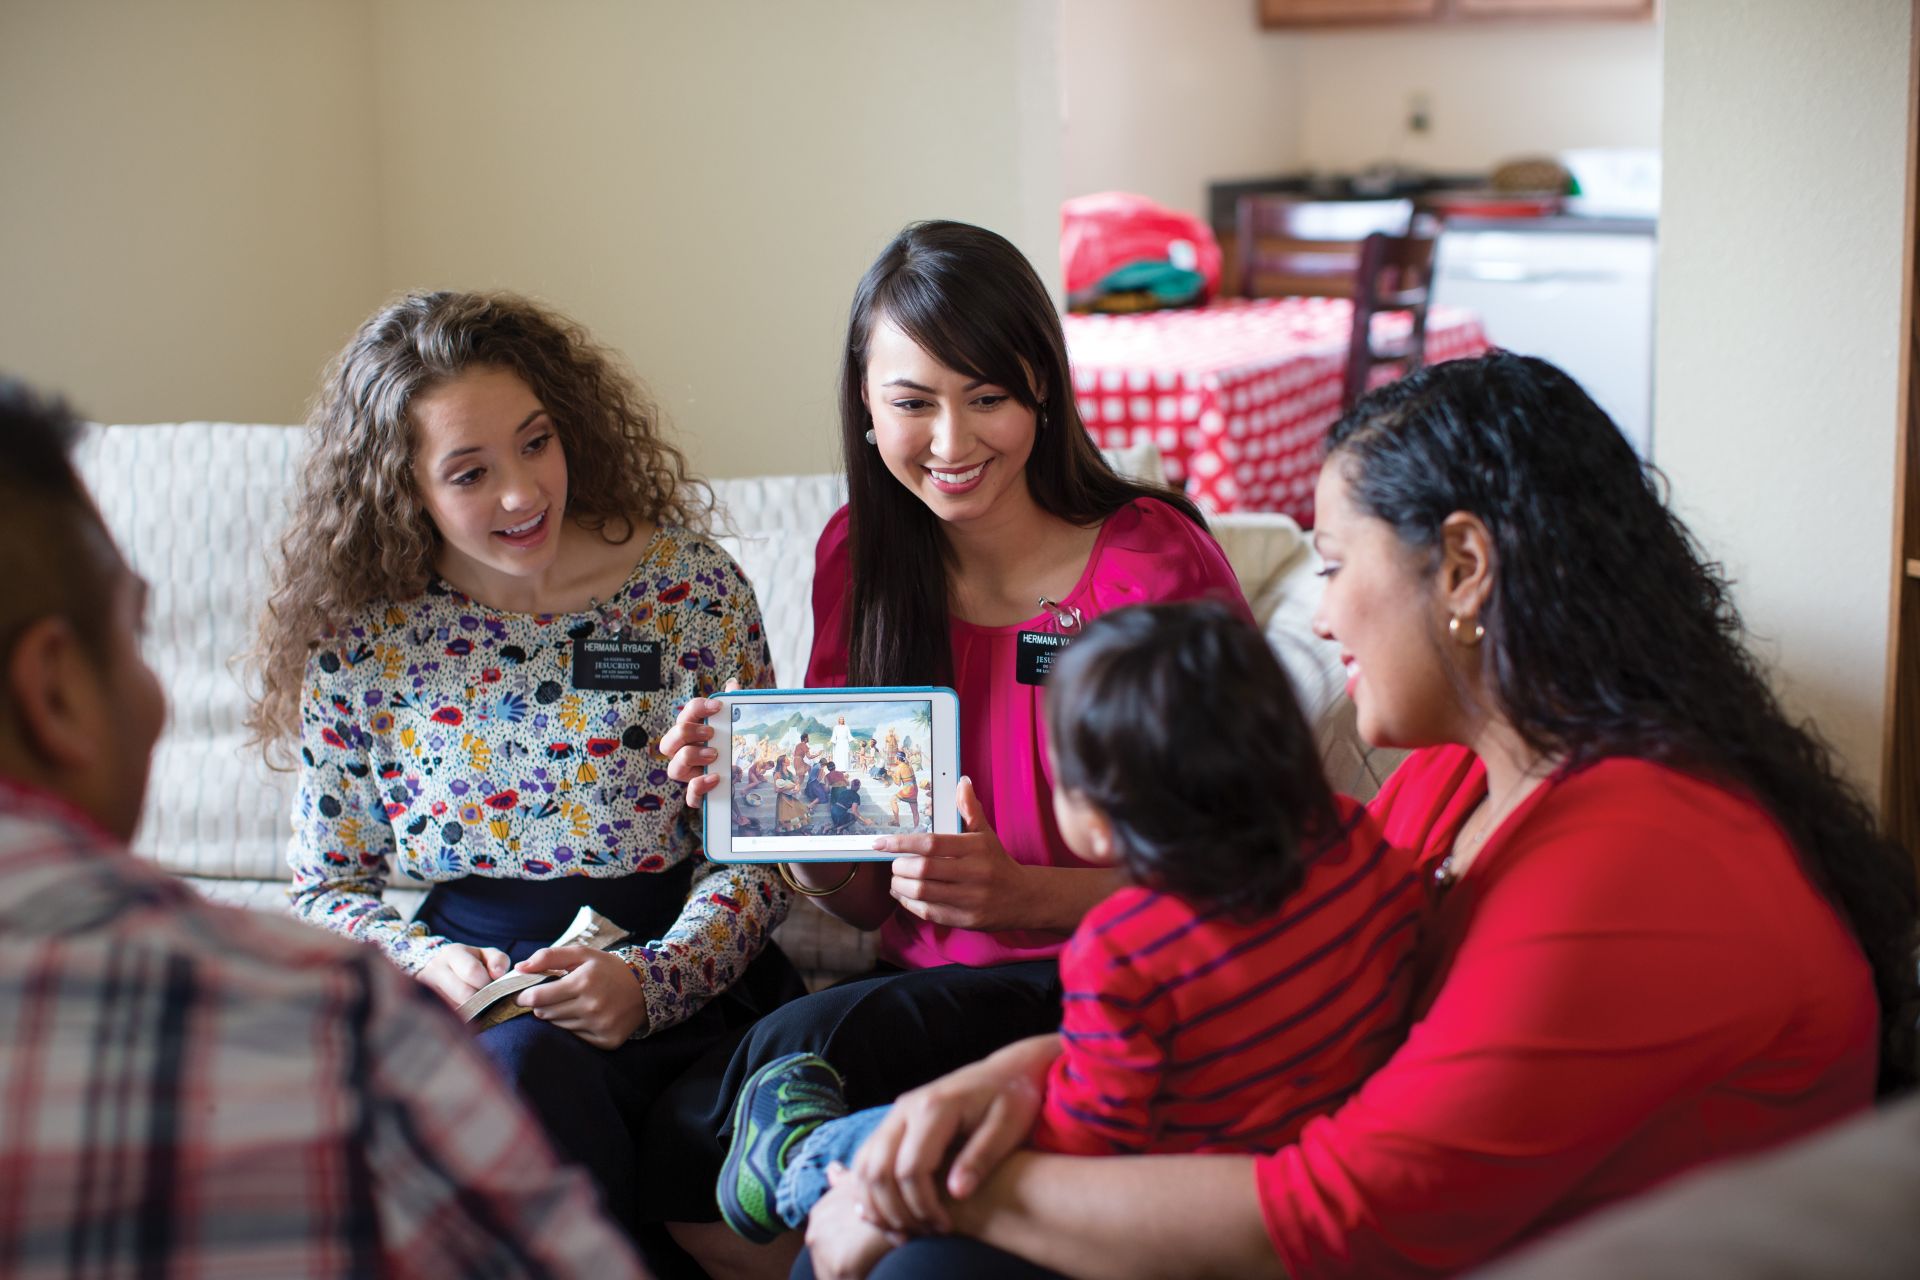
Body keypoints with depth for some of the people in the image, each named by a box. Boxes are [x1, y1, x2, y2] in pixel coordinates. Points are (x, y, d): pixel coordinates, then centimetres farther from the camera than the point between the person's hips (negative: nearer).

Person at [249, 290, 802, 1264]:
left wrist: (647, 981, -19)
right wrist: (424, 962, -11)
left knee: (526, 1059, -32)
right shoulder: (358, 639, 3)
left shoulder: (688, 589, -1)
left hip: (669, 995, -2)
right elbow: (325, 887, 11)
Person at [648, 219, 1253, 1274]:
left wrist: (1026, 892, -25)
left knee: (806, 1049, -29)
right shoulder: (862, 555, 6)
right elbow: (867, 899, 10)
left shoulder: (1154, 566, -11)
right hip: (919, 988, 5)